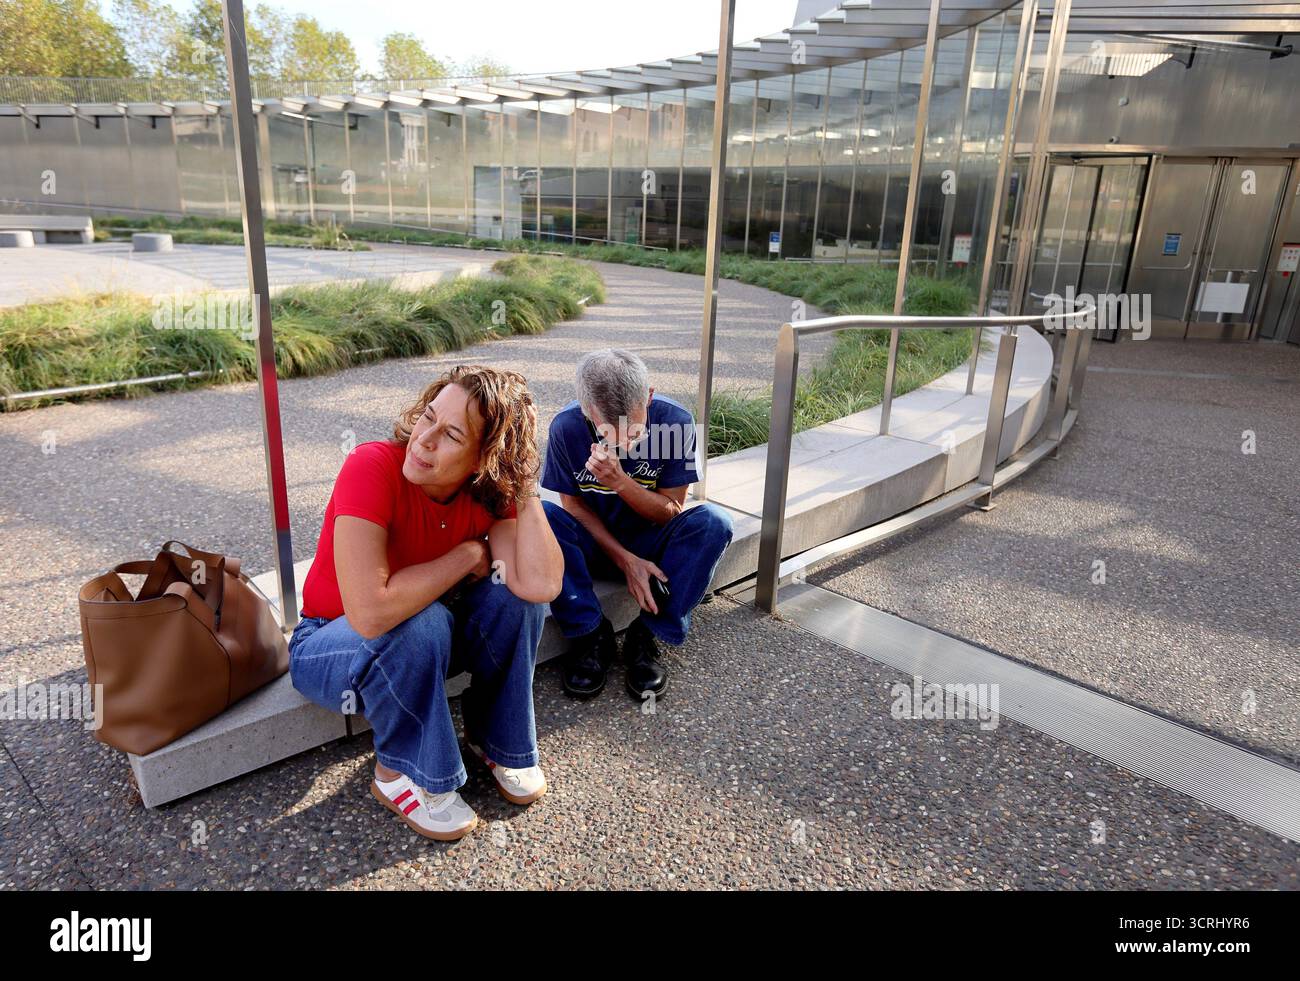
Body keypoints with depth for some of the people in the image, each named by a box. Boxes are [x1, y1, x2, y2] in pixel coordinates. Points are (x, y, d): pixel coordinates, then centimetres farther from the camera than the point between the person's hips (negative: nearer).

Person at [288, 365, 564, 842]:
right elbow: (371, 612, -42)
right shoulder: (372, 467, -32)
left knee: (513, 595, -19)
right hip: (329, 646, -4)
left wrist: (525, 482, -29)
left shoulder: (489, 490, -16)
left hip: (422, 642, 5)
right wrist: (468, 555, -29)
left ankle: (497, 738, 2)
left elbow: (541, 585, -33)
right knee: (421, 623, -35)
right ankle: (403, 773, -8)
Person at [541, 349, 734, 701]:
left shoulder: (675, 419, -22)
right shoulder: (566, 426, -21)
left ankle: (647, 635, -17)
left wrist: (620, 481, -33)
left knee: (712, 522, -29)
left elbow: (672, 512, -15)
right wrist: (625, 560, -21)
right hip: (593, 541, 0)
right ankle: (590, 633, -16)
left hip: (650, 541, 0)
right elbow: (572, 504, -10)